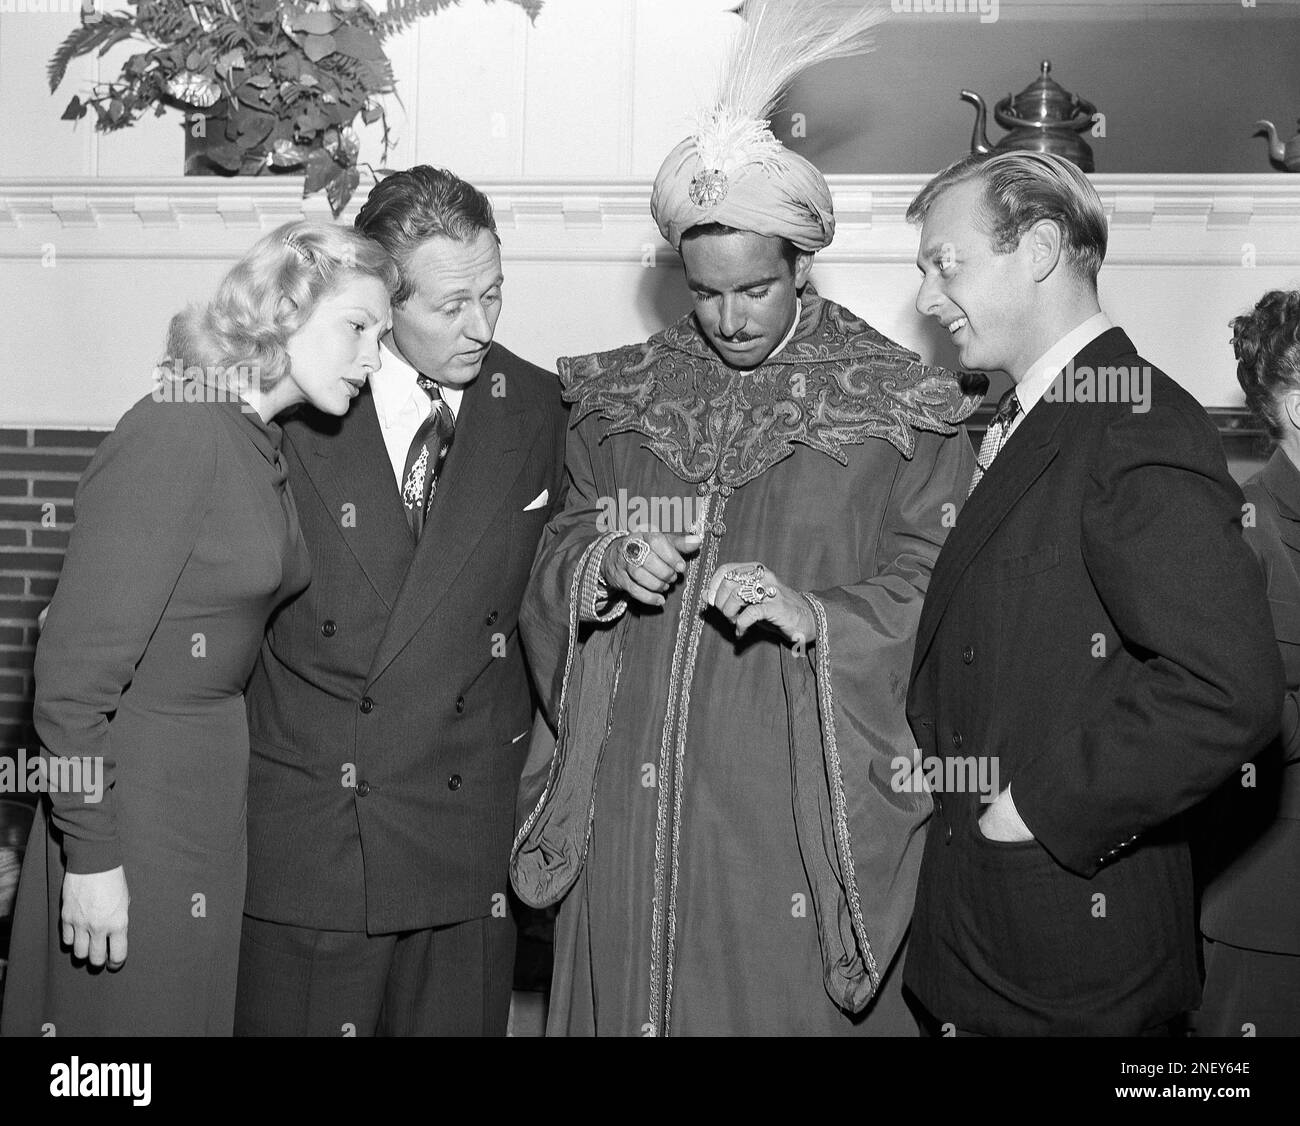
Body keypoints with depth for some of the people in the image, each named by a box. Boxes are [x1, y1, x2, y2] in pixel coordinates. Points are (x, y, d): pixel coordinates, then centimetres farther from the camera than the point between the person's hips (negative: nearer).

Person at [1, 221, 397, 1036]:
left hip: (216, 784, 8)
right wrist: (91, 857, -18)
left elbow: (233, 634, 9)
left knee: (198, 1004, 19)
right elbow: (75, 667, -21)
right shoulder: (177, 433, -19)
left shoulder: (265, 446, 7)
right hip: (134, 793, -8)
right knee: (131, 1008, 8)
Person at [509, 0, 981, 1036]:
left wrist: (815, 614, -22)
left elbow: (932, 593, -6)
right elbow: (557, 559, 10)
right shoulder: (623, 399, 9)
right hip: (632, 805, 3)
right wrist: (605, 564, -11)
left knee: (787, 996, 4)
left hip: (799, 814, -3)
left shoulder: (900, 411, -2)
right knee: (627, 992, 11)